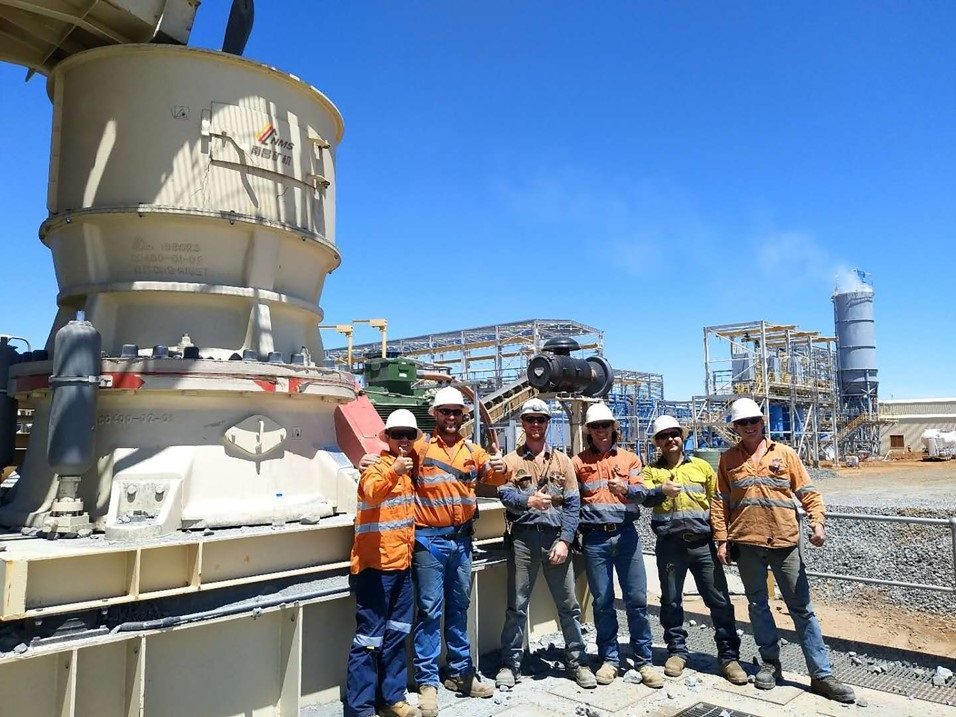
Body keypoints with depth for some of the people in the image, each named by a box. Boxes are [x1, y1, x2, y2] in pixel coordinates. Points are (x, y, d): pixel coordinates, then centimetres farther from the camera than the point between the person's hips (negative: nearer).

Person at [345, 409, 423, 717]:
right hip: (375, 565, -8)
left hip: (402, 564, 8)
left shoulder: (409, 470, 11)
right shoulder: (376, 469, -12)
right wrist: (393, 471, -50)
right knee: (369, 638, -3)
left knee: (397, 634, 15)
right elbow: (372, 493, -35)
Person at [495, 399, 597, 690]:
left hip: (555, 537, 1)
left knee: (568, 605, 8)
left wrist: (565, 540, -7)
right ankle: (510, 664, 21)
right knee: (517, 605, 7)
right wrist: (528, 500, -31)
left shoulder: (562, 460, 10)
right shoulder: (511, 460, 6)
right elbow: (505, 494, -10)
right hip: (522, 538, -1)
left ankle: (578, 662, 23)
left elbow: (573, 503, 4)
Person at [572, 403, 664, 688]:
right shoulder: (578, 462, 5)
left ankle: (644, 661, 16)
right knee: (602, 601, 6)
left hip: (626, 535, 1)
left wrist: (625, 487, -26)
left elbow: (641, 492, -5)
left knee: (636, 599, 3)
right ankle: (609, 659, 20)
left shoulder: (629, 458, 7)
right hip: (594, 538, 0)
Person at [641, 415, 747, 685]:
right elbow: (645, 497, -12)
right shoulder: (651, 471, 7)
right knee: (671, 601, 8)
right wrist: (661, 491, -33)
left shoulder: (702, 466, 10)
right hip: (670, 545, 0)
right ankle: (677, 651, 23)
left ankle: (729, 656, 13)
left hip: (703, 543, 1)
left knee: (720, 600, 2)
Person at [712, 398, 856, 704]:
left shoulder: (784, 453, 3)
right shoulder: (728, 459, 4)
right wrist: (722, 540, -2)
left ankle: (821, 675, 13)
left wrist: (817, 521, -14)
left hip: (785, 542, 0)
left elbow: (807, 492, 2)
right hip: (746, 544, 1)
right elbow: (720, 503, 4)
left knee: (802, 608, 5)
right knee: (758, 605, 11)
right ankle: (770, 663, 26)